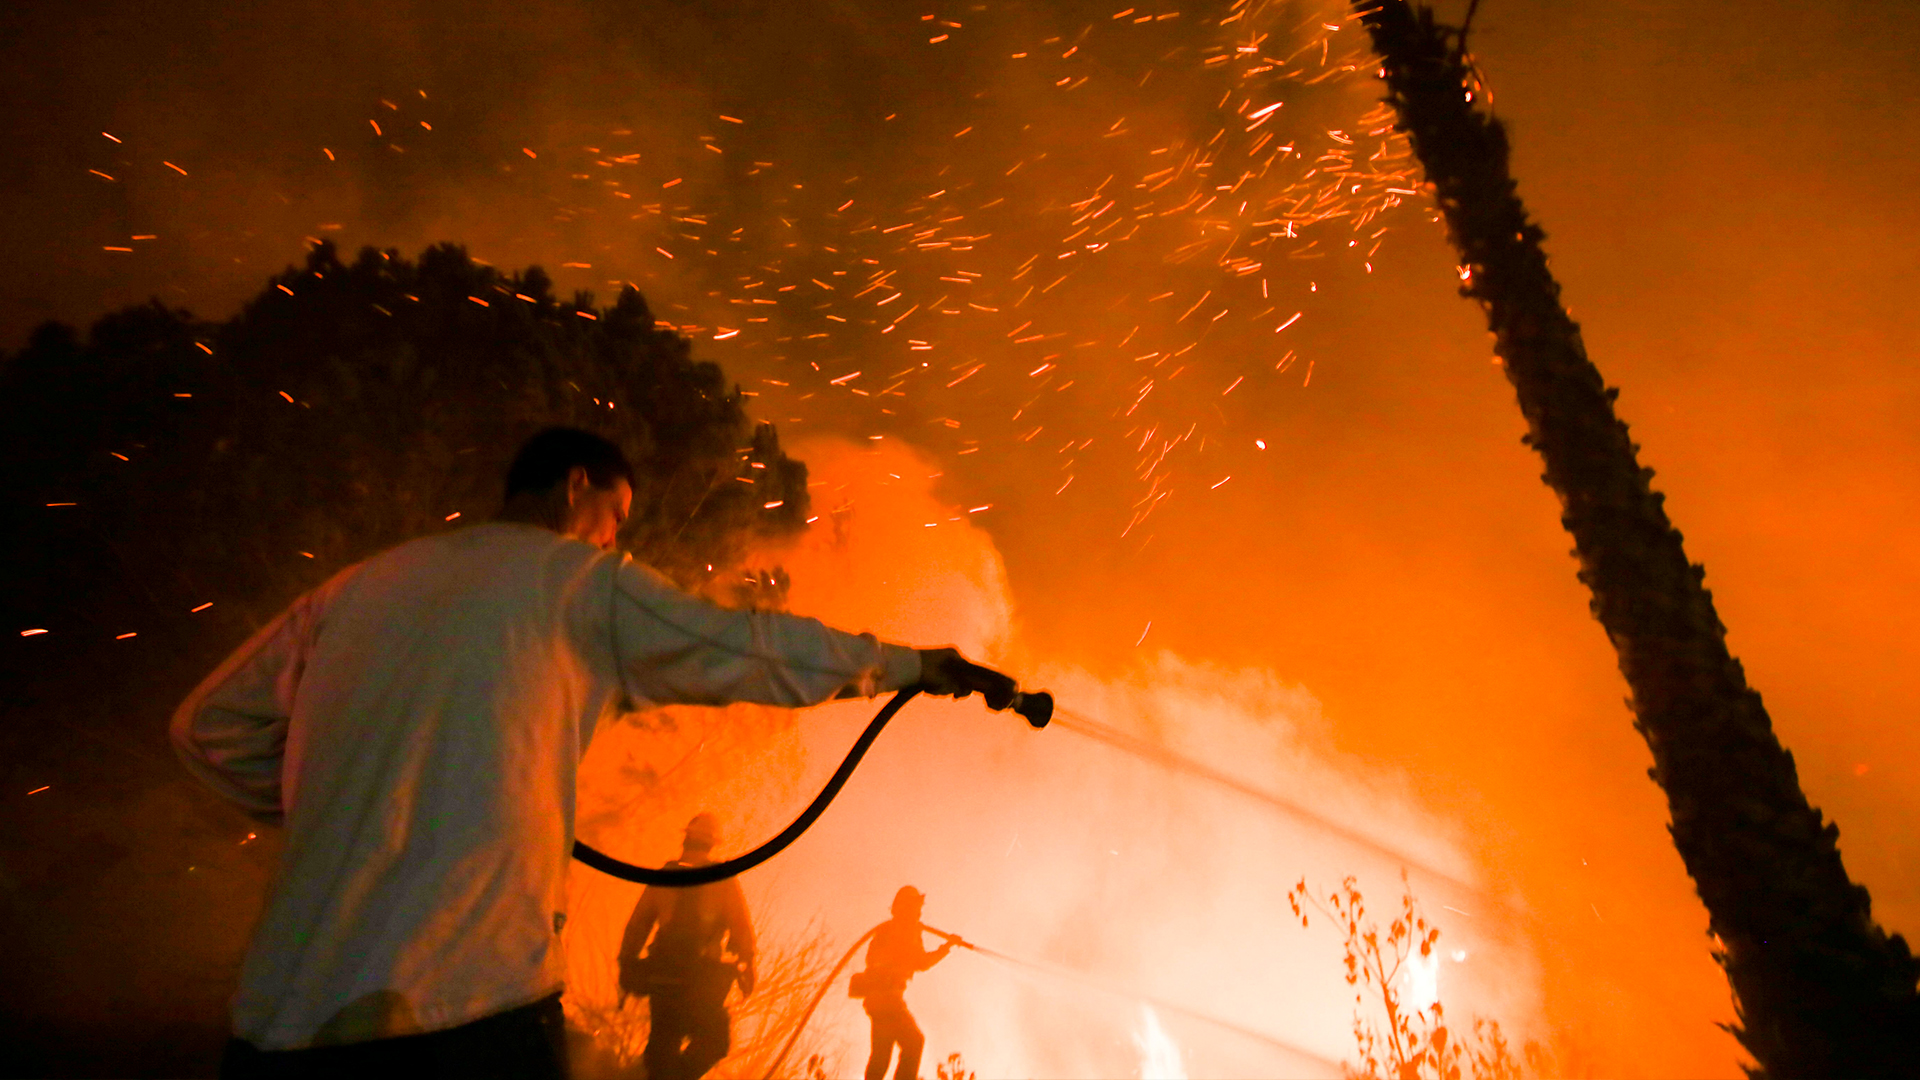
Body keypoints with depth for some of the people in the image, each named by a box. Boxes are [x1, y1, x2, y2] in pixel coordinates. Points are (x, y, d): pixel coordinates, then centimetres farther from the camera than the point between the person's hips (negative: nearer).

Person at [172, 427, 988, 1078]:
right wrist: (915, 665, 13)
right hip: (470, 1007, -4)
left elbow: (209, 731, 20)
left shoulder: (357, 587, 12)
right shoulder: (584, 580, -1)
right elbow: (756, 650, 2)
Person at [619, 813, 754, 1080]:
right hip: (702, 979, -3)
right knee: (713, 1040, 11)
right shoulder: (724, 881, -5)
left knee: (664, 1040, 20)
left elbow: (636, 926, 7)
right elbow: (742, 931, -3)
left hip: (661, 975, 4)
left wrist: (626, 966, 17)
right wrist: (747, 971, 7)